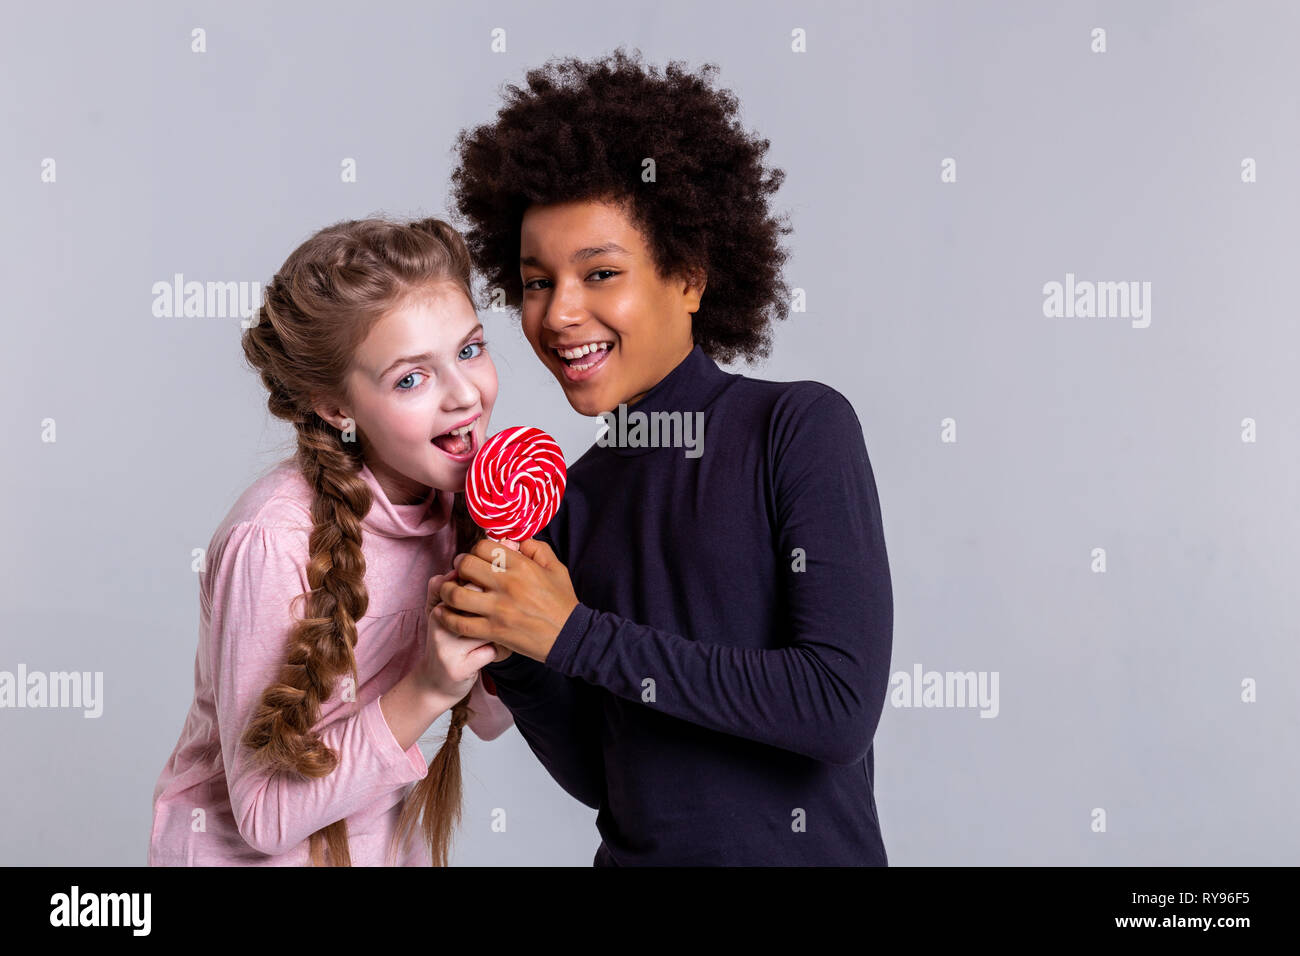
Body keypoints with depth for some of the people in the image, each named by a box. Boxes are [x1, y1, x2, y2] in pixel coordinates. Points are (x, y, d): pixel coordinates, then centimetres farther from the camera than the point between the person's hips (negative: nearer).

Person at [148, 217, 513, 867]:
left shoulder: (465, 496, -12)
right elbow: (266, 816, -24)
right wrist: (425, 690, -34)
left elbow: (487, 719, -3)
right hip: (246, 852, -6)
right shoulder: (272, 543, -30)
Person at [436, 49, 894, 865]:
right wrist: (514, 655, -13)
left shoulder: (801, 426, -13)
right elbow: (598, 775, 5)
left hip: (801, 847, -4)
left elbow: (841, 706, -22)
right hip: (635, 853, 4)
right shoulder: (575, 500, 1)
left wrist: (572, 634, -20)